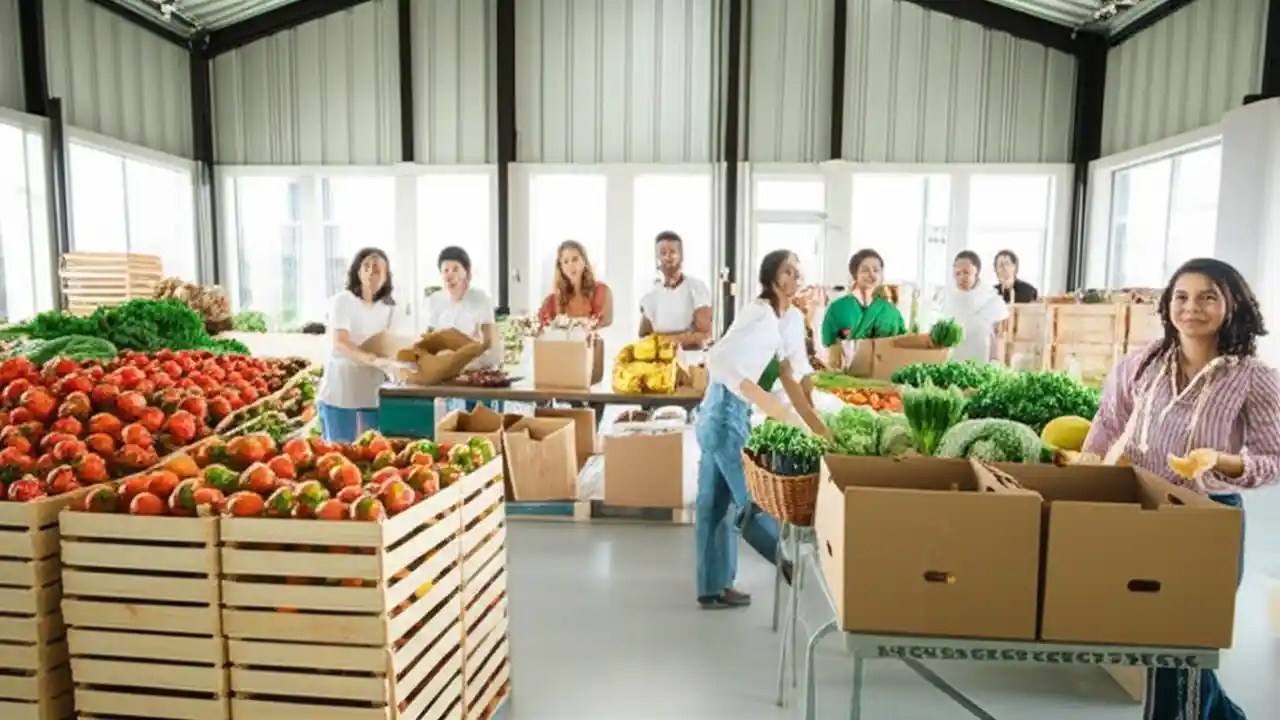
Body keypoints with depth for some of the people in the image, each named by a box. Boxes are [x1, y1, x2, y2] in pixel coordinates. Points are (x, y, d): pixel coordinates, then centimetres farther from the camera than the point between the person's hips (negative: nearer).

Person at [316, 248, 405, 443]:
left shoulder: (388, 307, 9)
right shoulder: (342, 300, -9)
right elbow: (340, 343, -21)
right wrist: (374, 360, -36)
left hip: (373, 388, 5)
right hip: (341, 387, -5)